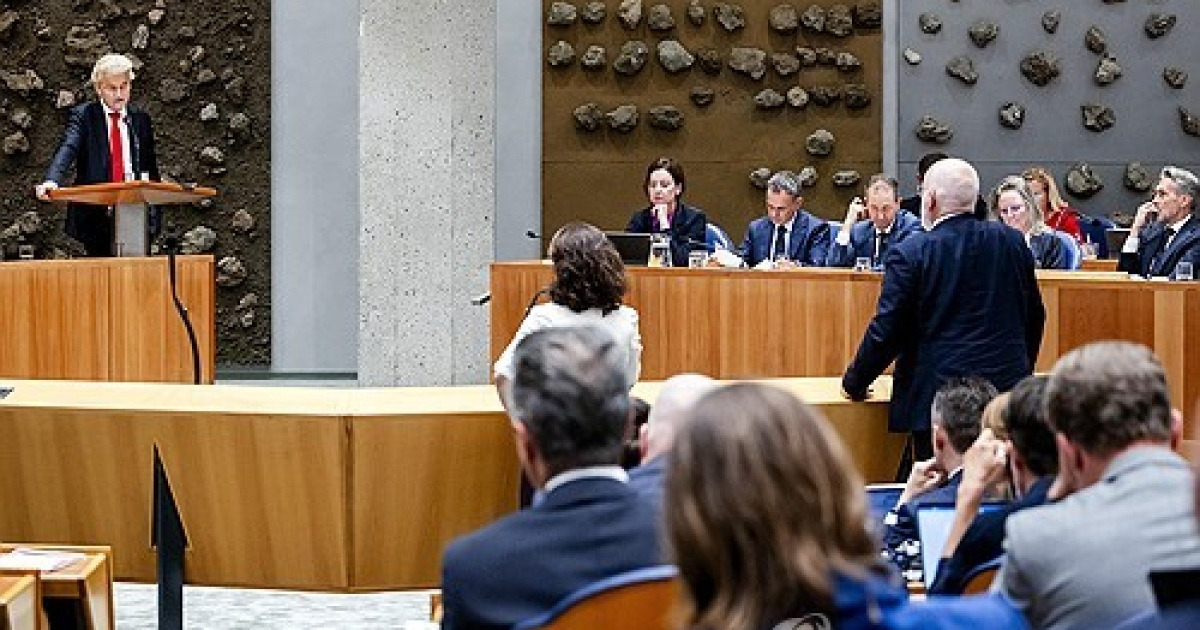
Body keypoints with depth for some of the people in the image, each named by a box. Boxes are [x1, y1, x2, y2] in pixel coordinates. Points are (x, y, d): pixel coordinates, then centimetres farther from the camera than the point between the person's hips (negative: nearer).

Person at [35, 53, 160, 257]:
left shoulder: (141, 118, 12)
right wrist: (52, 181, -34)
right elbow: (68, 149, -15)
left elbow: (150, 166, 16)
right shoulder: (83, 116, 2)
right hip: (95, 215, -2)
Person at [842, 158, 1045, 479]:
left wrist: (855, 381, 8)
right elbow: (1034, 316, 17)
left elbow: (887, 330, -6)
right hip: (1008, 392, 4)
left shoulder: (910, 253, -7)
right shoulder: (1012, 242, 7)